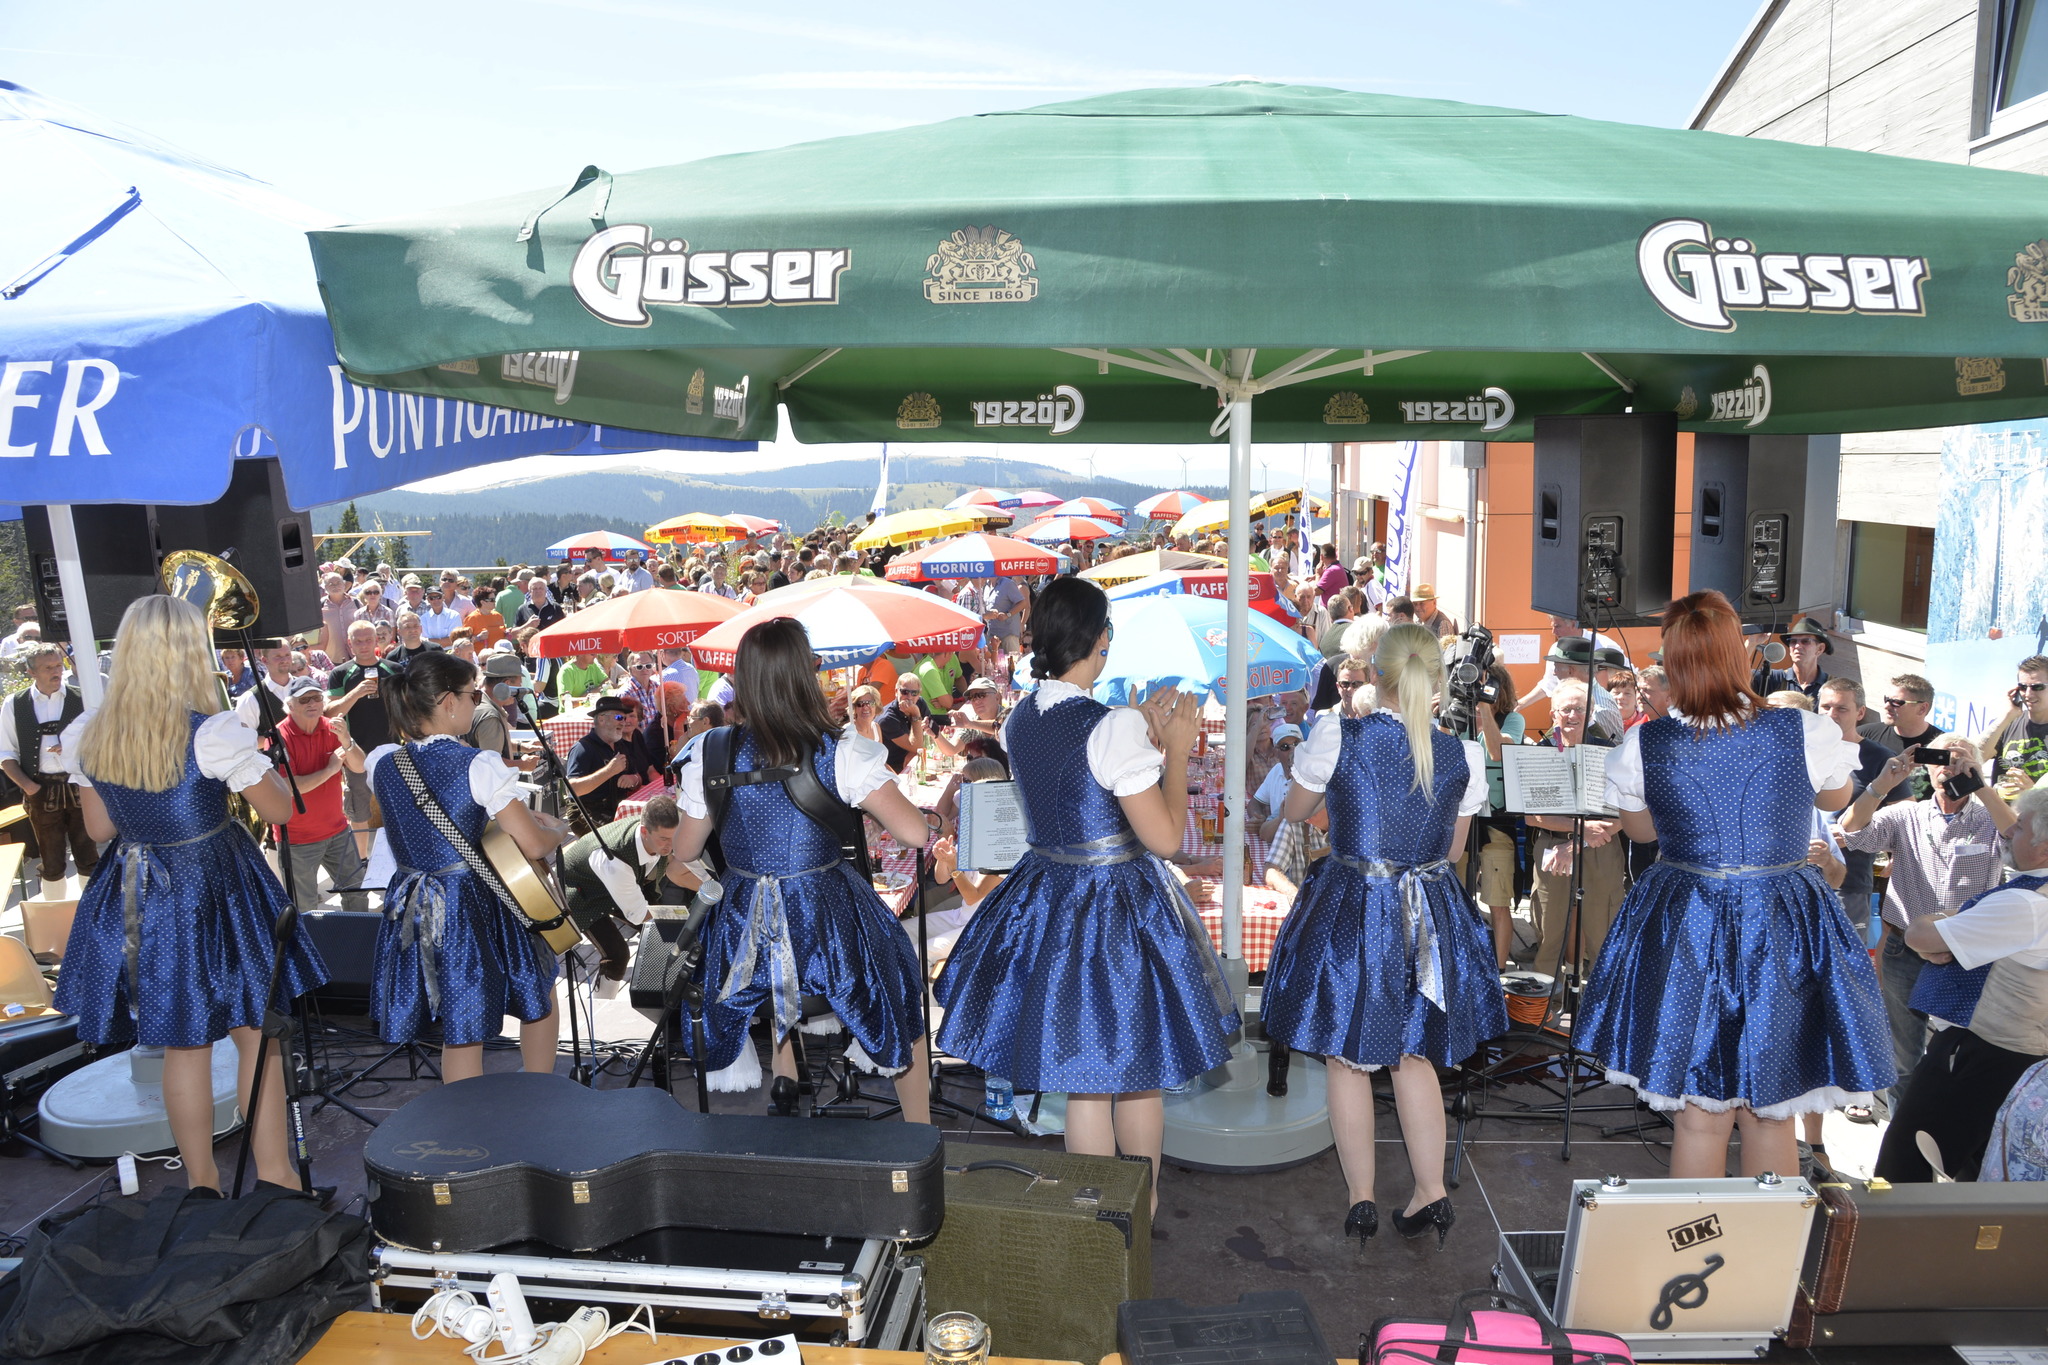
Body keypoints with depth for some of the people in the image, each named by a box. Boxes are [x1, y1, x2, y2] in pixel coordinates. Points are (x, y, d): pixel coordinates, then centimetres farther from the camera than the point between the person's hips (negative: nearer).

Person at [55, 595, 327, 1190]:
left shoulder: (84, 738, -5)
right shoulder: (215, 734, -20)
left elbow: (99, 827, 7)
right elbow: (280, 809, -10)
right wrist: (249, 760, 8)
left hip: (139, 898, 5)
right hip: (218, 895, -4)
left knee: (183, 1047, 16)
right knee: (256, 1035, 10)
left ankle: (201, 1182, 27)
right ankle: (273, 1176, 18)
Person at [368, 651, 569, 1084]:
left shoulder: (382, 762, 1)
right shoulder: (480, 765, -18)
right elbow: (533, 845, -18)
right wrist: (559, 830, 4)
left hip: (410, 912, 5)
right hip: (472, 911, -5)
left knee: (460, 1035, 16)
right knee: (539, 997, 20)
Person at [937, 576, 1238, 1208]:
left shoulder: (1018, 719, -1)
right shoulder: (1115, 727, -23)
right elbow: (1165, 837, -19)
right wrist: (1176, 748, -10)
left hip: (1046, 899, 6)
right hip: (1119, 910, -6)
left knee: (1080, 1079, 18)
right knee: (1138, 1076, 15)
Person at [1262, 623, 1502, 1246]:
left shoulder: (1337, 738, -14)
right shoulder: (1463, 756, -6)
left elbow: (1291, 813, 2)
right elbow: (1454, 850, 6)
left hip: (1348, 913, -3)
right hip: (1429, 916, 3)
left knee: (1348, 1059, 12)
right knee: (1415, 1055, 19)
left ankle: (1361, 1201, 20)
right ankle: (1432, 1194, 21)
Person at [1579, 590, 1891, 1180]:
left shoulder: (1641, 747, -10)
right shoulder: (1808, 735, -12)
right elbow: (1837, 798, 11)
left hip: (1682, 934, 0)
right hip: (1785, 932, 0)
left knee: (1699, 1119, 11)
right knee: (1772, 1117, 16)